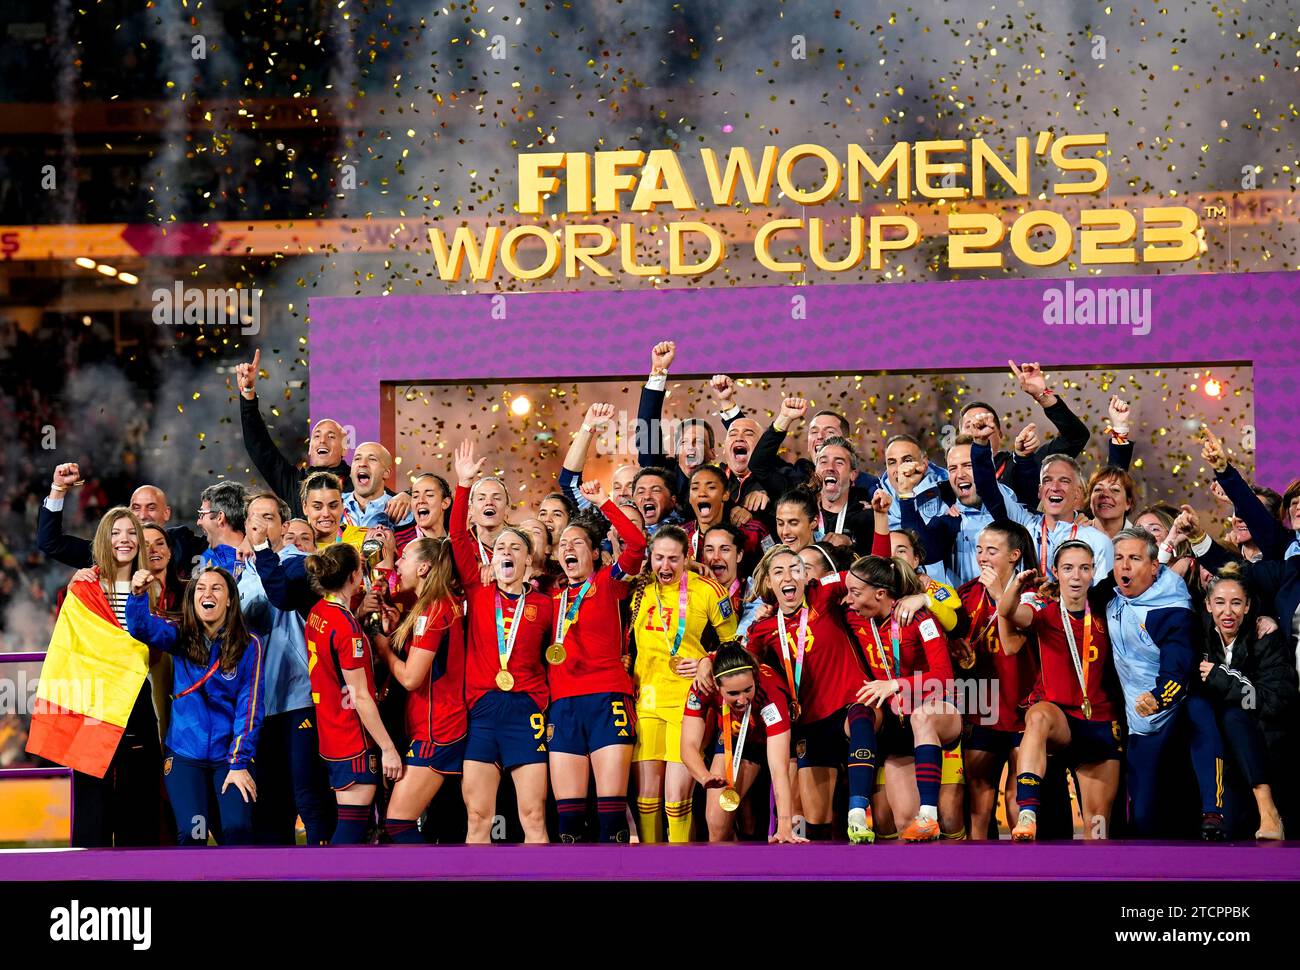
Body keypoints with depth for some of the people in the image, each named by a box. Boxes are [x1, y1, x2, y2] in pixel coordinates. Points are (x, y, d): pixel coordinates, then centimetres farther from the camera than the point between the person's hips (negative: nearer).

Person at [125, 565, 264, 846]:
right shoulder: (181, 638, 3)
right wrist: (138, 594, -38)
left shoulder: (249, 645, -1)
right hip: (185, 756, 1)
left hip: (229, 757, -1)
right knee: (191, 833, -15)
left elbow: (249, 707, -4)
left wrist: (239, 764, -11)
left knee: (237, 827, -19)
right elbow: (143, 627, -17)